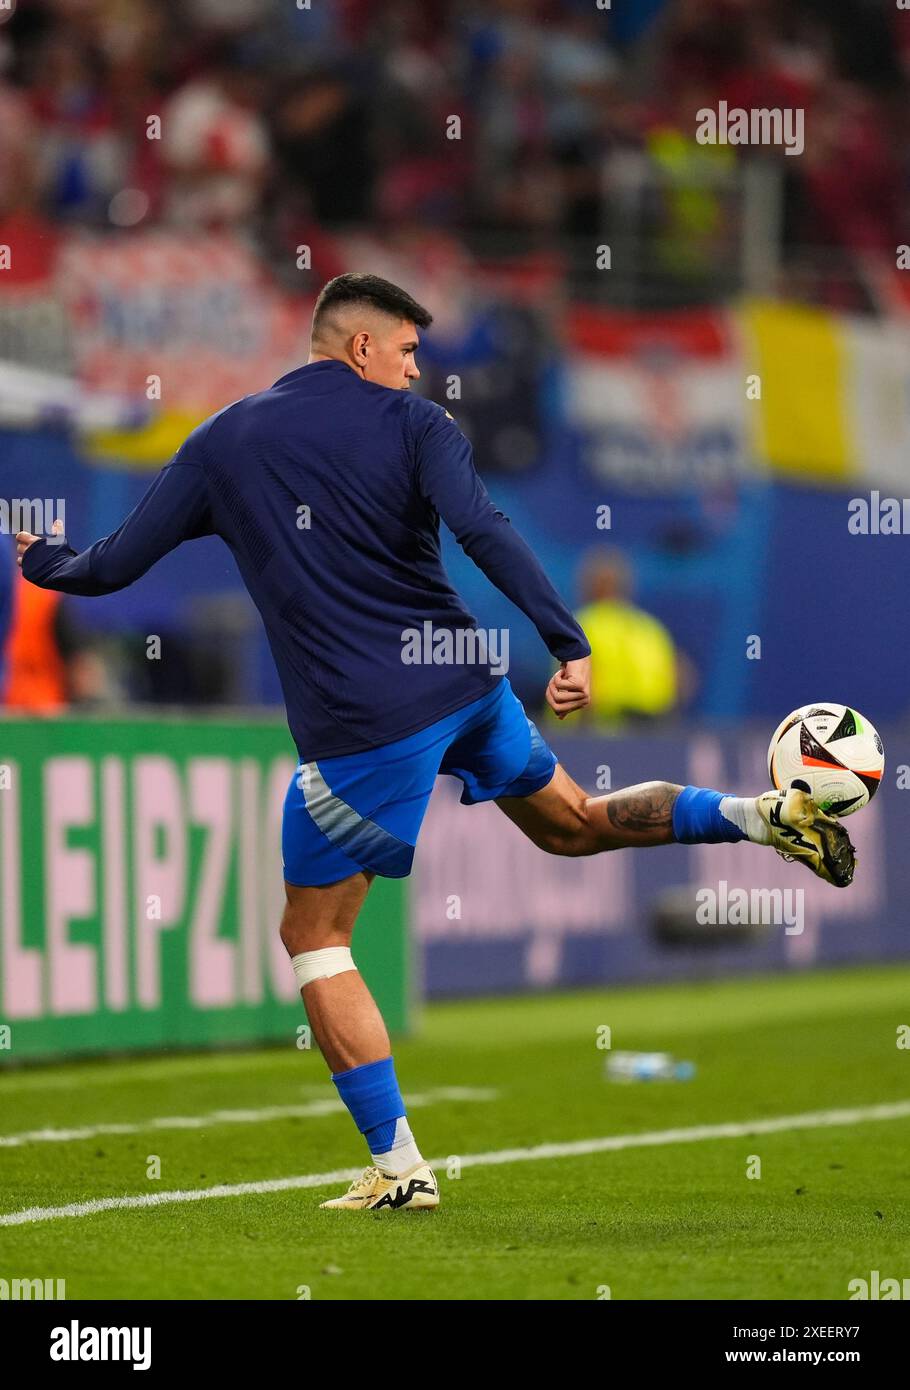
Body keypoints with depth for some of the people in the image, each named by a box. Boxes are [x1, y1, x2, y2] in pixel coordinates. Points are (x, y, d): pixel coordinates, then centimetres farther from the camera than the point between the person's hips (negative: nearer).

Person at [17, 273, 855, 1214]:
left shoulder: (222, 442, 5)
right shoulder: (414, 425, 3)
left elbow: (115, 565, 9)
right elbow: (484, 533, -14)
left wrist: (42, 562, 30)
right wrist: (567, 644, -19)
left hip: (359, 729, -3)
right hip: (466, 686, 3)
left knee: (313, 937, 8)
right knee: (574, 819, 29)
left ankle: (399, 1168, 2)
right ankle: (766, 815, 14)